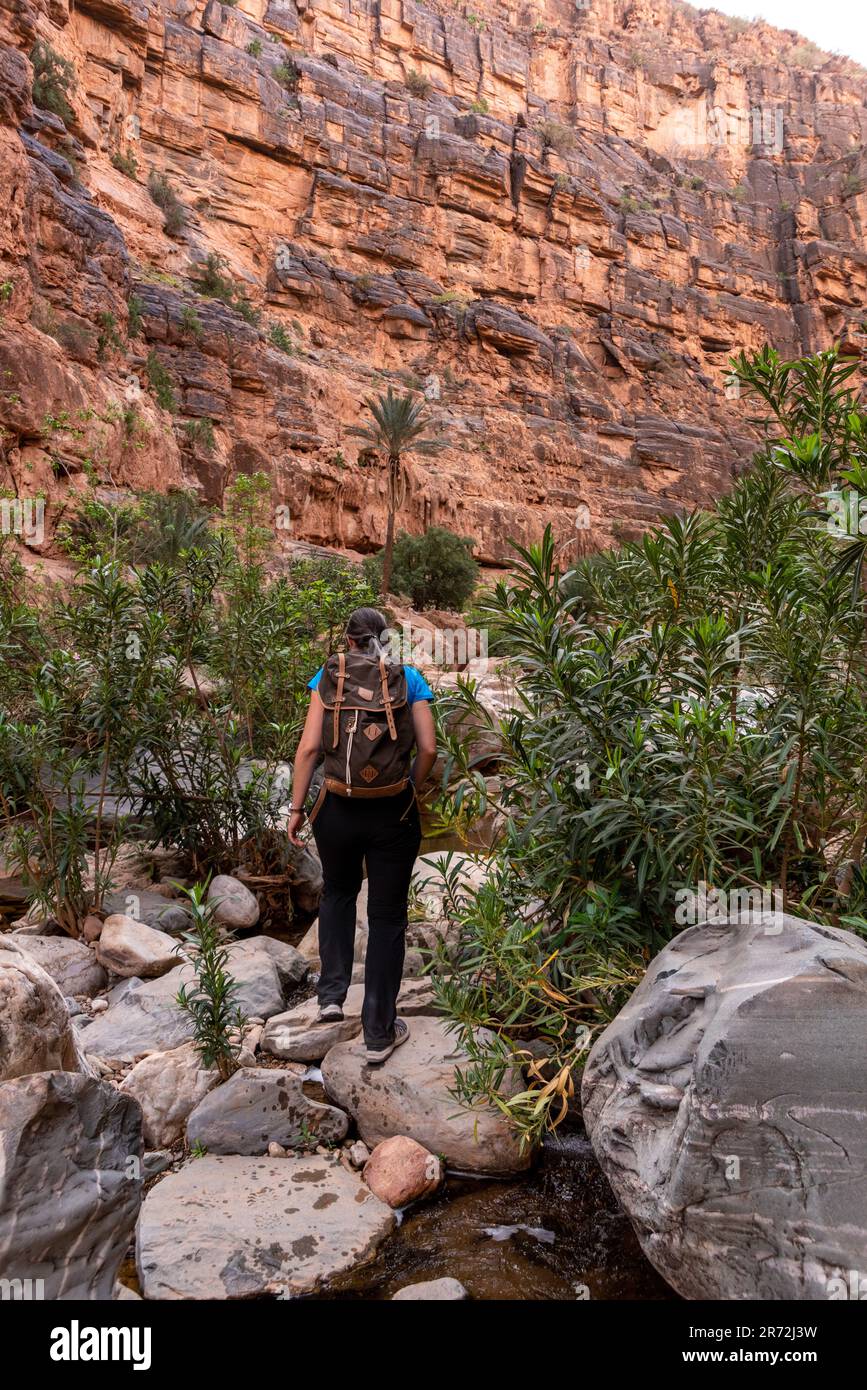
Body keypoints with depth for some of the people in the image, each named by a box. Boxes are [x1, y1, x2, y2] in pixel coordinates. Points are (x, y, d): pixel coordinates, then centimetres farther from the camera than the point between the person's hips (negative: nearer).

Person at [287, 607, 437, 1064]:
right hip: (394, 813, -1)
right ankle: (379, 1034, 19)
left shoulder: (328, 676, -1)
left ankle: (332, 995, 27)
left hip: (338, 810, 1)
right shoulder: (409, 680, -1)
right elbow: (428, 749, -6)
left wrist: (296, 808, 1)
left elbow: (309, 747, -6)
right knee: (387, 916, 11)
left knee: (338, 893, 29)